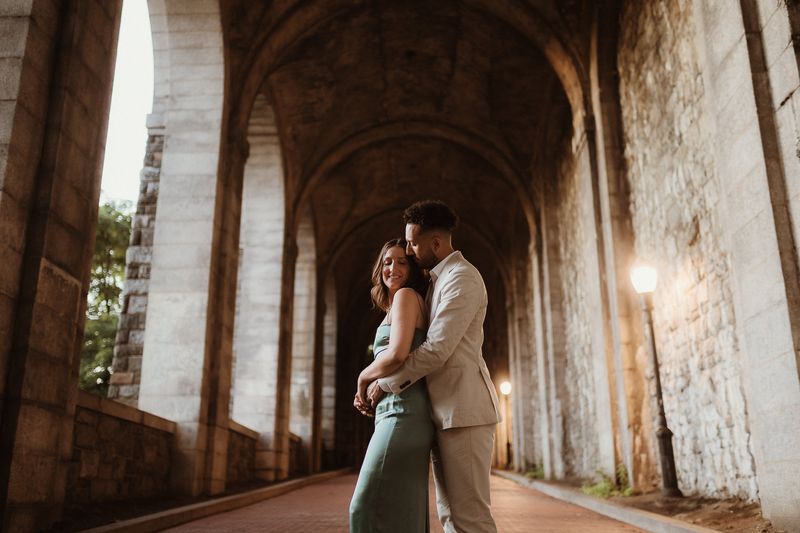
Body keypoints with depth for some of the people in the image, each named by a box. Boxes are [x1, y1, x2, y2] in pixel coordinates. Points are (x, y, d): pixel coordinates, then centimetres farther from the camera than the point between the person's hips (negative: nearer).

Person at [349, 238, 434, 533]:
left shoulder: (405, 295, -4)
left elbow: (397, 354, -19)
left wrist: (364, 377, -1)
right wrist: (368, 388, 13)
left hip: (402, 410, -10)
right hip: (398, 411, 10)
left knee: (369, 506, -11)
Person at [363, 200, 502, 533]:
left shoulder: (462, 278, -12)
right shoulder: (438, 280, 19)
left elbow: (436, 350, -19)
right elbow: (431, 346, 23)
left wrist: (385, 383, -8)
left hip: (464, 409, -10)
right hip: (443, 411, 10)